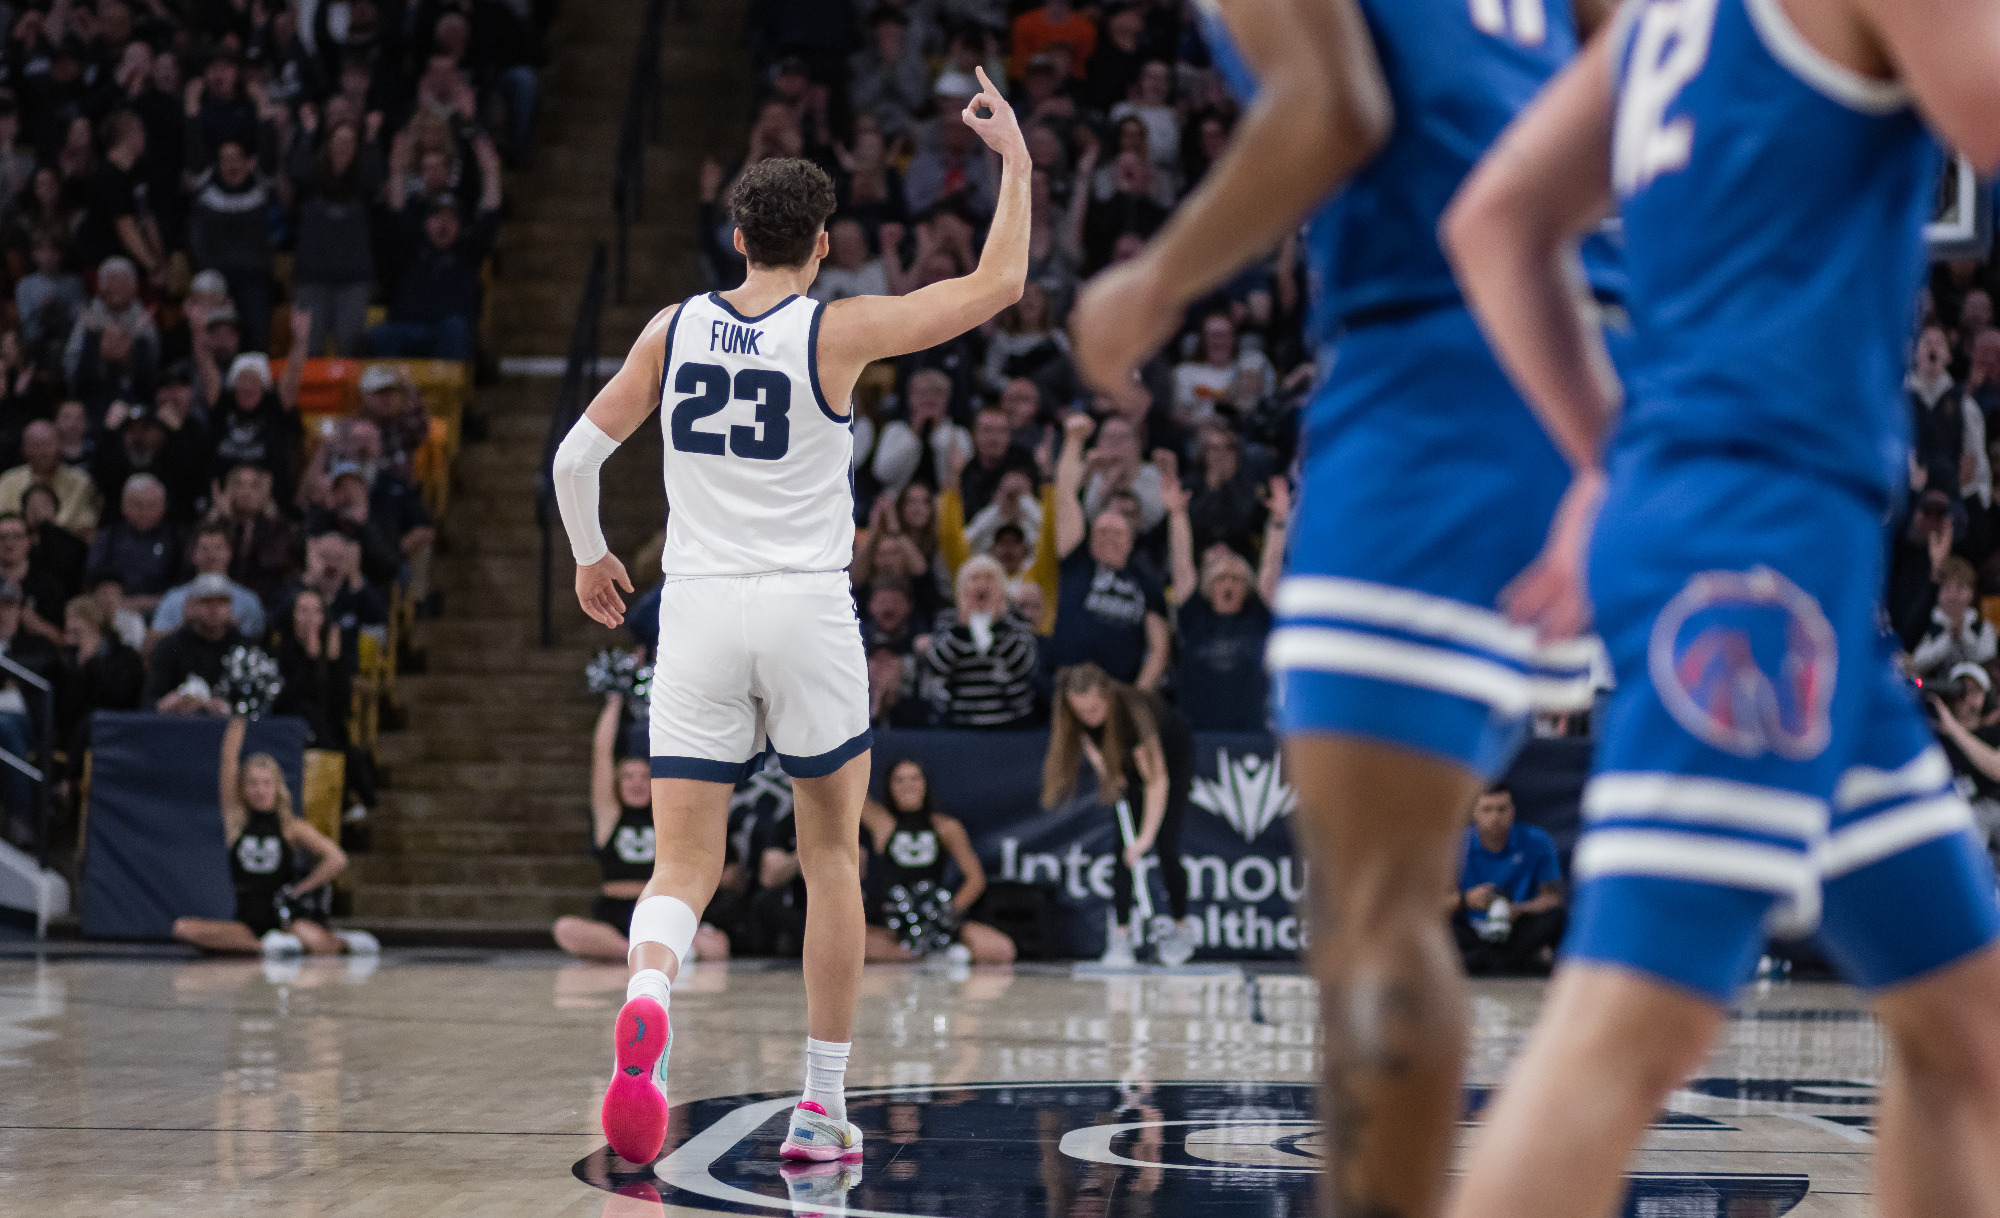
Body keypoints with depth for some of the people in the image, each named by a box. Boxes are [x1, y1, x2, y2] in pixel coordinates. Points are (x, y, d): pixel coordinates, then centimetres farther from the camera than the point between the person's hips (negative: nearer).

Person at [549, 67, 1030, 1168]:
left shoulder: (673, 328, 5)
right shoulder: (838, 332, -5)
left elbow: (576, 456, 8)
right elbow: (997, 286, 0)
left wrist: (588, 556, 26)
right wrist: (1014, 157, 10)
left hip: (695, 612, 2)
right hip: (806, 612, -2)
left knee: (683, 866, 1)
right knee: (832, 855, 15)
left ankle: (647, 993, -34)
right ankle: (822, 1107, 15)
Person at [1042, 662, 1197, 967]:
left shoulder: (1132, 711, -44)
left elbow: (1156, 779, -45)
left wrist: (1145, 837, -51)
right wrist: (1103, 767, -18)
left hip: (1172, 755, -4)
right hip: (1125, 761, 4)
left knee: (1166, 847, -7)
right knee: (1123, 844, -10)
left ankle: (1182, 925, 13)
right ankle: (1122, 930, -6)